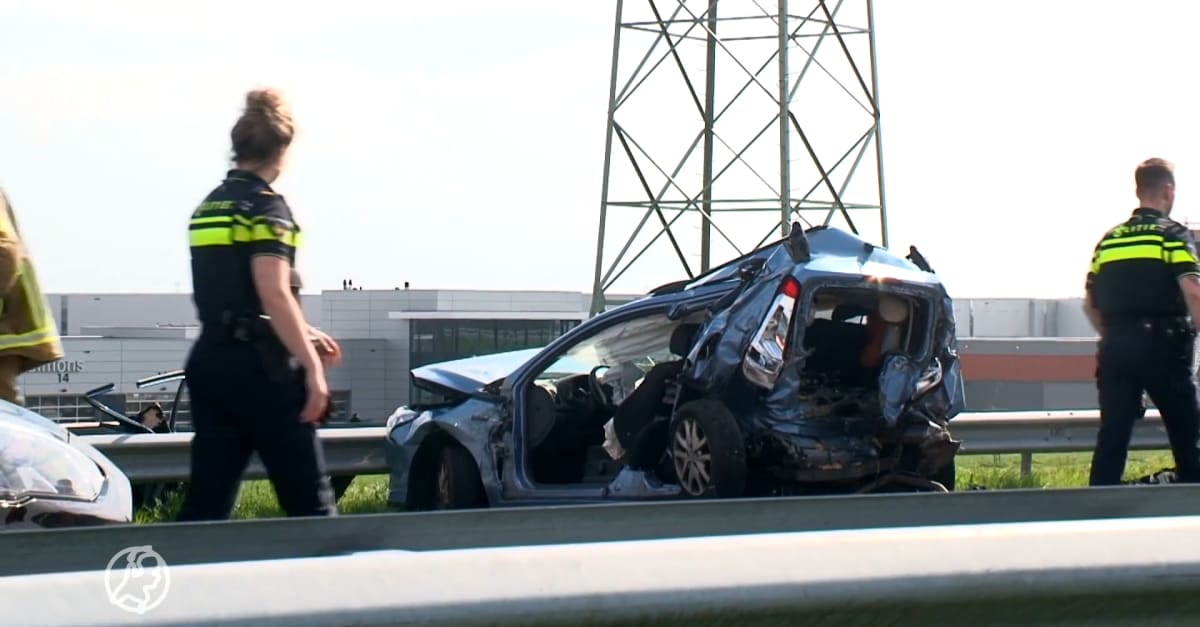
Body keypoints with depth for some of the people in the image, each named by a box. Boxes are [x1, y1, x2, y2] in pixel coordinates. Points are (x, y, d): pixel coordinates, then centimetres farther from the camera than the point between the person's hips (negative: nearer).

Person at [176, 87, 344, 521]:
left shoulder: (209, 207, 16)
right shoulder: (266, 206, -9)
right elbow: (274, 294, -19)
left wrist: (303, 336, 30)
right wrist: (312, 366, -18)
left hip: (209, 362, 8)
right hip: (259, 367, -8)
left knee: (206, 501, 6)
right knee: (308, 499, 0)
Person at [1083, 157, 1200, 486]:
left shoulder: (1109, 239, 13)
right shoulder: (1174, 235, -3)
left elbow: (1090, 303, 15)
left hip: (1116, 348, 5)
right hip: (1163, 345, -4)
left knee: (1111, 438, 4)